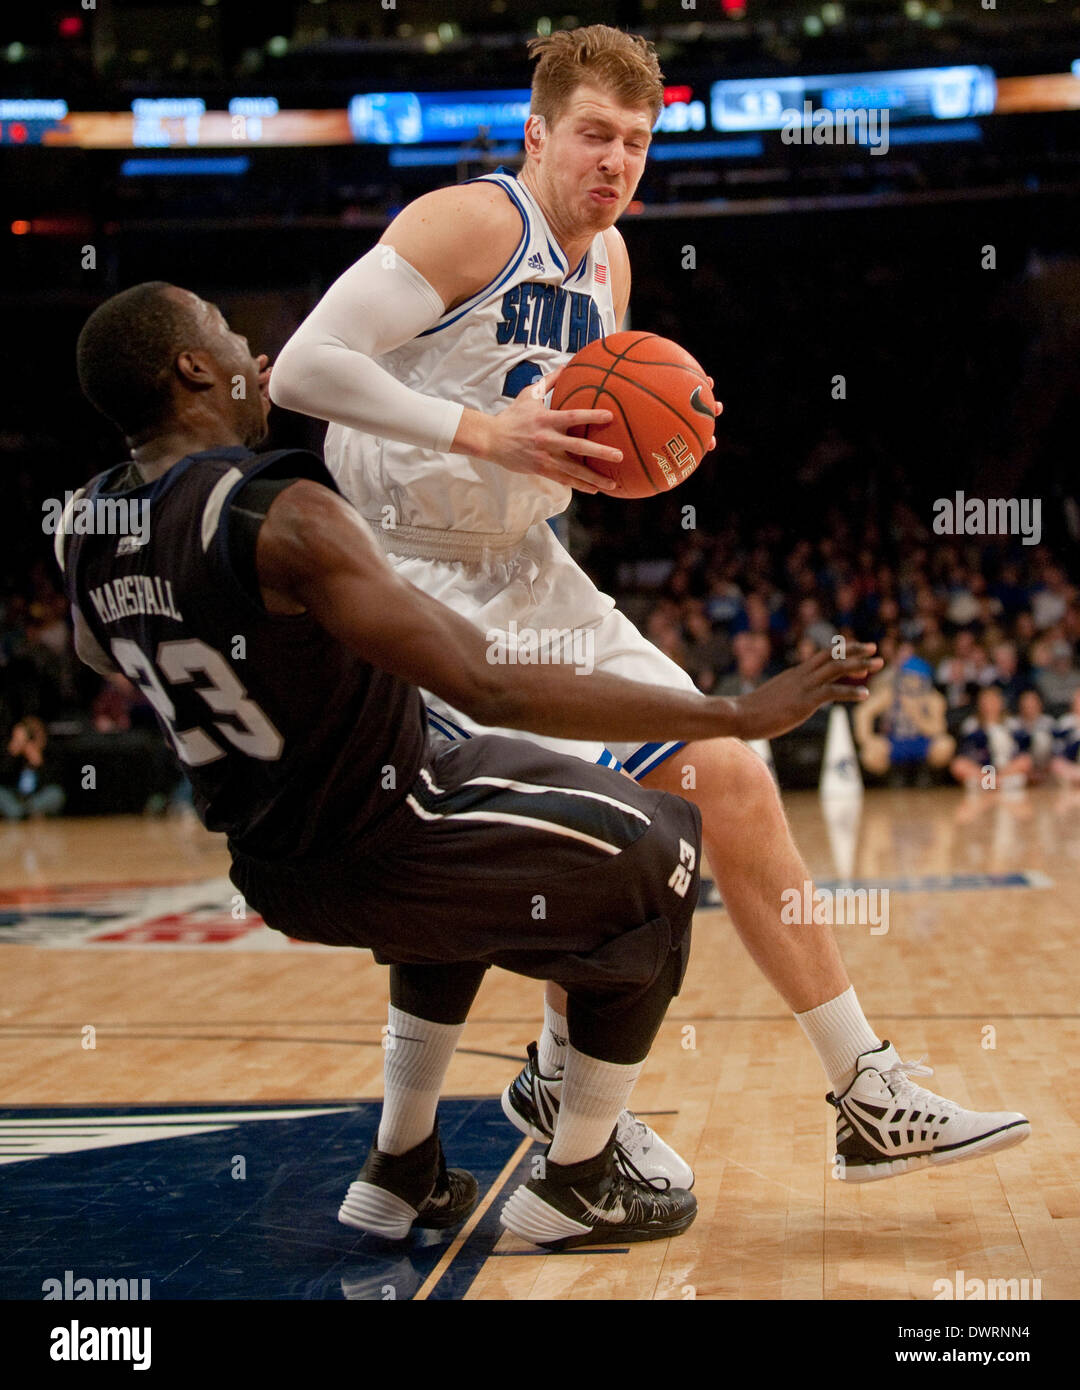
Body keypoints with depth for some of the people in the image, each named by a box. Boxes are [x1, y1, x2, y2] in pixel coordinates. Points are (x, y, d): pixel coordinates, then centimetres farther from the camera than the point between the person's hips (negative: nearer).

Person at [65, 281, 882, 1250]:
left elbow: (98, 655, 21)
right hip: (378, 861, -8)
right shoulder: (283, 515, -28)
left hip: (270, 875, 8)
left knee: (464, 876, 36)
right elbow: (496, 691, -33)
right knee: (654, 862, 11)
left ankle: (401, 1173, 34)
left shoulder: (85, 525, -4)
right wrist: (740, 713, -30)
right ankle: (574, 1186, 20)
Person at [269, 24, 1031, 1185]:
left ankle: (869, 1095, 11)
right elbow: (302, 367, -23)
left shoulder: (607, 259, 11)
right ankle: (561, 1084, 10)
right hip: (416, 578, -8)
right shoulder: (472, 222, -14)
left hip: (527, 568, 8)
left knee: (729, 780, 2)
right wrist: (481, 431, -29)